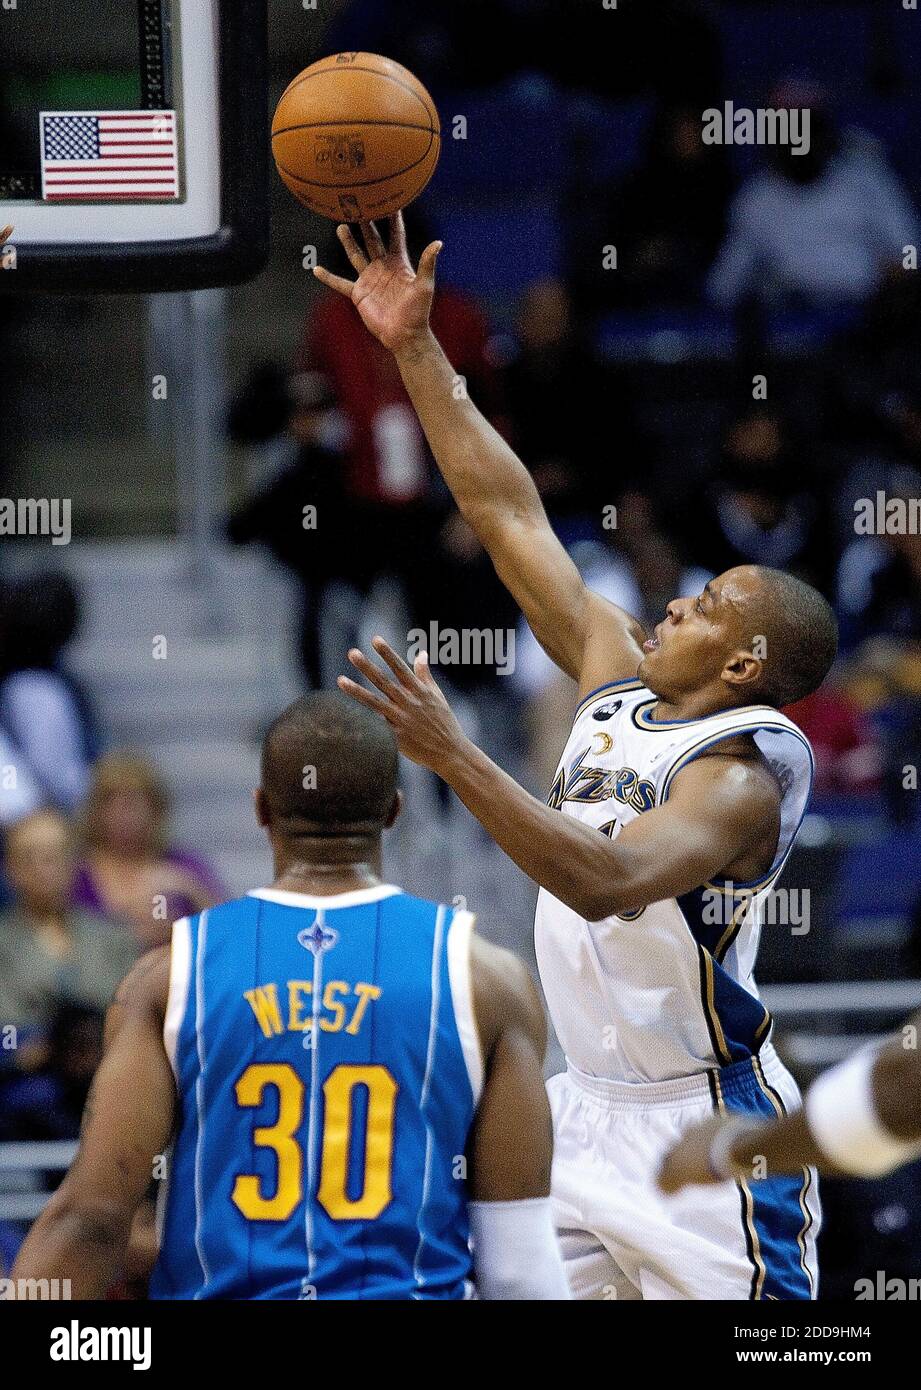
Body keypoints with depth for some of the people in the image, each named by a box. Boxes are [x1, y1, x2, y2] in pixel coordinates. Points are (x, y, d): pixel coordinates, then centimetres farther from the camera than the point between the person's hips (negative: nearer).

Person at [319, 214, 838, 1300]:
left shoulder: (745, 771, -17)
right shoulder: (620, 686, 7)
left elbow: (605, 881, -35)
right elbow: (509, 512, 8)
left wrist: (454, 759, -41)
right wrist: (415, 350, 5)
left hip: (700, 1130, -8)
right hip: (587, 1113, 8)